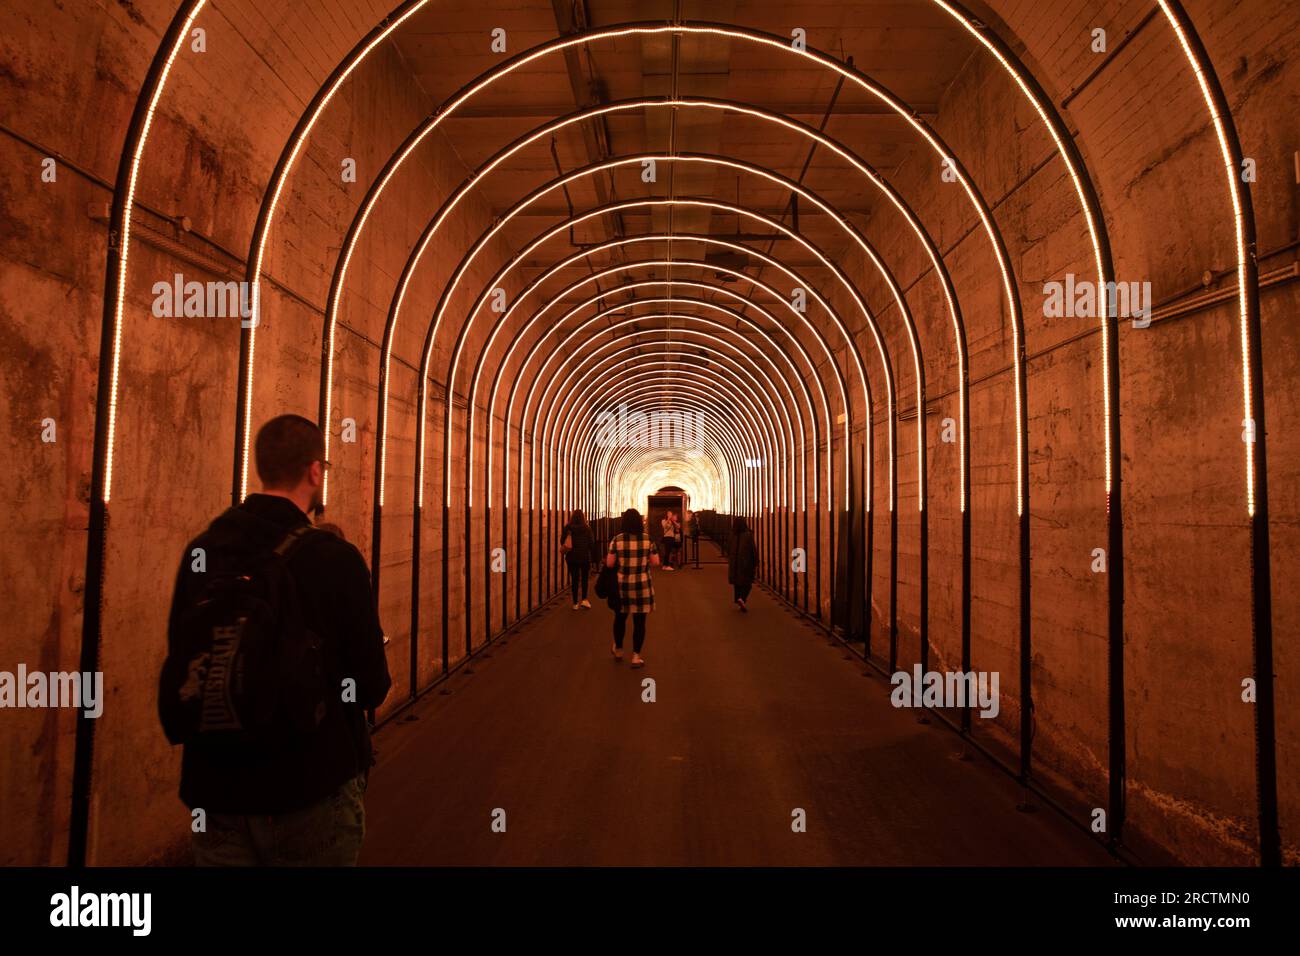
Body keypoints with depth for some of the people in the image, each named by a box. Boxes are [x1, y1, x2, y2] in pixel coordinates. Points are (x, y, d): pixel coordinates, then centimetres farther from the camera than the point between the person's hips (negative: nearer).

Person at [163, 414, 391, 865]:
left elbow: (180, 658, 9)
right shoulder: (336, 558, -17)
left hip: (215, 790, 5)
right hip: (312, 786, -4)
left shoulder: (199, 551, -2)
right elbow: (372, 687, -14)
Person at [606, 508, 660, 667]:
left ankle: (618, 650, 36)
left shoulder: (617, 539, -7)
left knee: (620, 618, 19)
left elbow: (609, 563, -6)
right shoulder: (648, 539, -5)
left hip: (621, 584, 1)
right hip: (642, 585, -1)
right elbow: (655, 562, -1)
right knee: (639, 621, 6)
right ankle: (636, 657, 7)